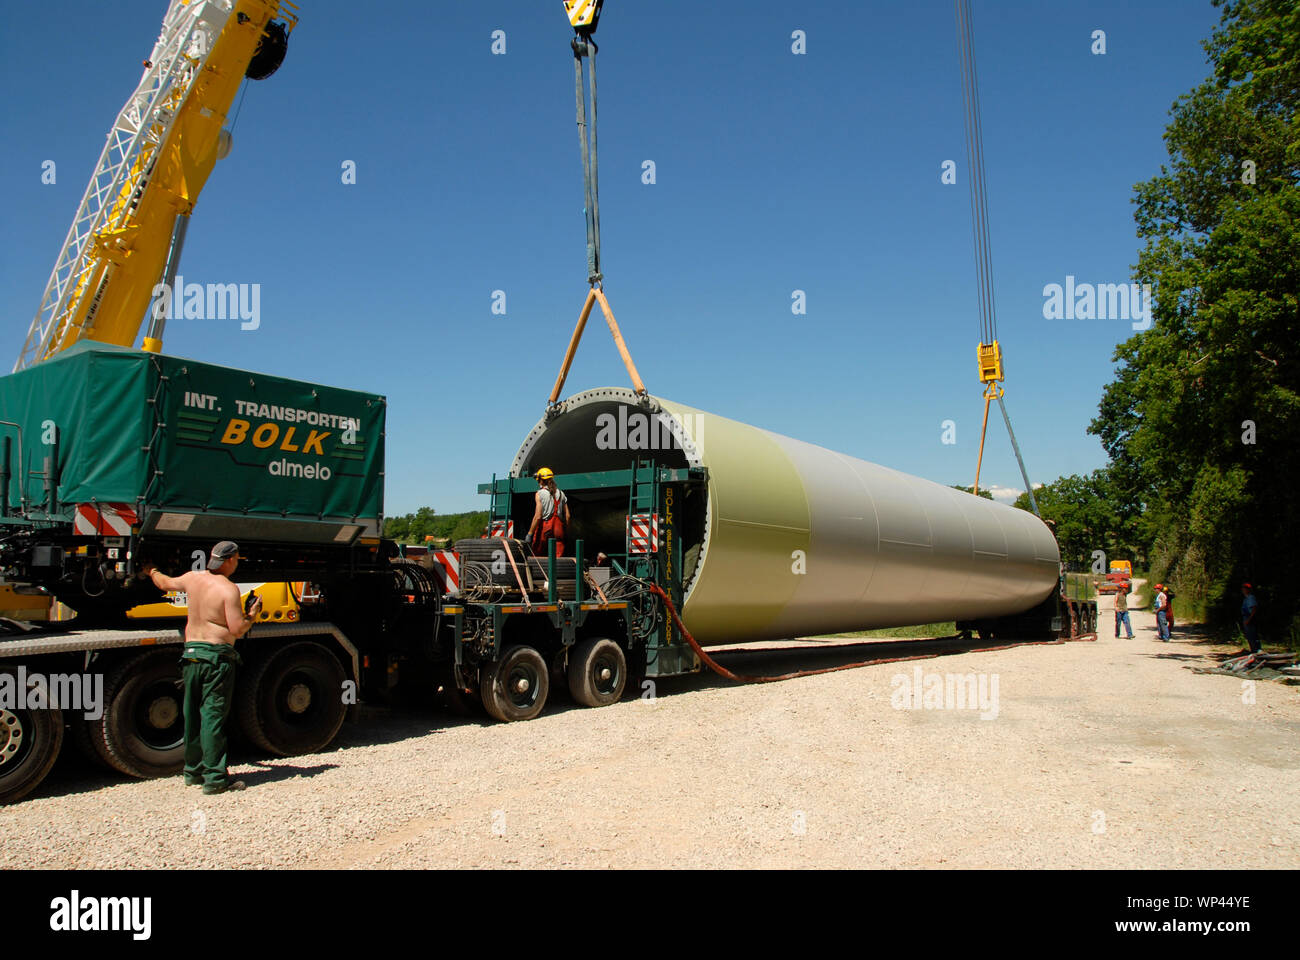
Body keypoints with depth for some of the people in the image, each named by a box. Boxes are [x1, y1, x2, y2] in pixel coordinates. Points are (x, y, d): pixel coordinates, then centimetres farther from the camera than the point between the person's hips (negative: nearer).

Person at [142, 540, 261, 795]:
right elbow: (237, 630, -17)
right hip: (217, 656, -7)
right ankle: (215, 778, -3)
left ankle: (192, 771, 27)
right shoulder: (228, 589, -13)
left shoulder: (193, 578, 6)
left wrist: (151, 571, 48)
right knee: (213, 716, -5)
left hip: (191, 652, 7)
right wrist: (253, 614, 1)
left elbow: (164, 583, 27)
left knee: (192, 714, 15)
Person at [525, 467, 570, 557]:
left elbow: (538, 516, -13)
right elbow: (567, 515, 8)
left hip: (544, 527, -4)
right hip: (558, 528, 4)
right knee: (558, 557, 2)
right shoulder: (561, 493, 11)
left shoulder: (540, 494, -4)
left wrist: (529, 534, -10)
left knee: (536, 556, 6)